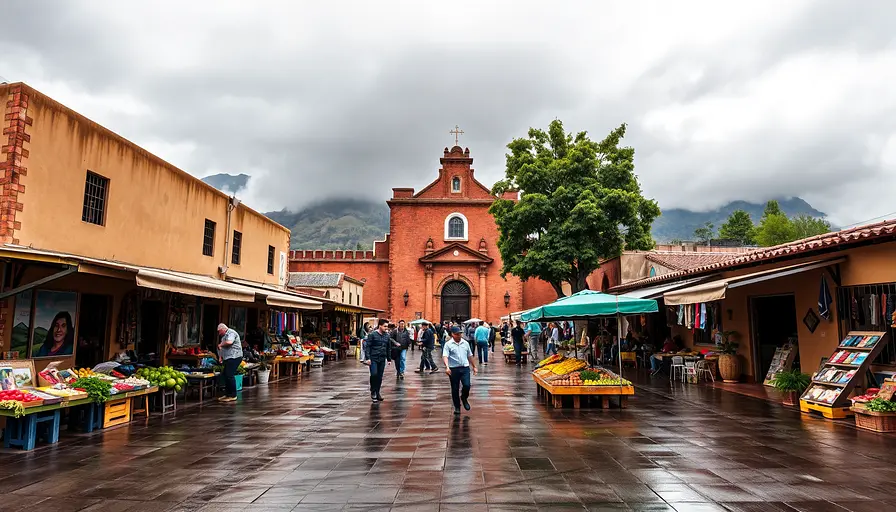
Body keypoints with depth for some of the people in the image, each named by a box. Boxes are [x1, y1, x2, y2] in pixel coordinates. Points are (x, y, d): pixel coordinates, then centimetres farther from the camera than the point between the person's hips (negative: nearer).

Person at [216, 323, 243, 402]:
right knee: (225, 375, 11)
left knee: (230, 375, -12)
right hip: (228, 358, 10)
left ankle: (233, 396, -7)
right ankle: (228, 394, 19)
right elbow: (223, 348, 27)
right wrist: (220, 357, 14)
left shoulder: (231, 333, -11)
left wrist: (220, 345, -14)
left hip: (234, 357, -10)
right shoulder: (224, 336, 21)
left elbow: (229, 342, -30)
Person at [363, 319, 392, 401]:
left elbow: (389, 348, 17)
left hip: (382, 360, 5)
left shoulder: (387, 336, 10)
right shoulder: (372, 335, -6)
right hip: (373, 359, -5)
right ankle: (373, 392, 5)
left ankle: (377, 393, 20)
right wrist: (367, 358, -16)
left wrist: (389, 359, 15)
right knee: (374, 374, -14)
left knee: (380, 377, 8)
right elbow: (367, 346, -8)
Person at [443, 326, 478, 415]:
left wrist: (474, 366, 21)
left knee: (467, 385, -12)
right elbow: (445, 356, -15)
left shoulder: (465, 343, 10)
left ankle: (464, 398, 19)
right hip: (454, 369, -2)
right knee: (455, 389, 5)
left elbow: (470, 356, 19)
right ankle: (457, 407, 20)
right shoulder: (448, 344, -3)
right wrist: (447, 367, -31)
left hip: (465, 368, 2)